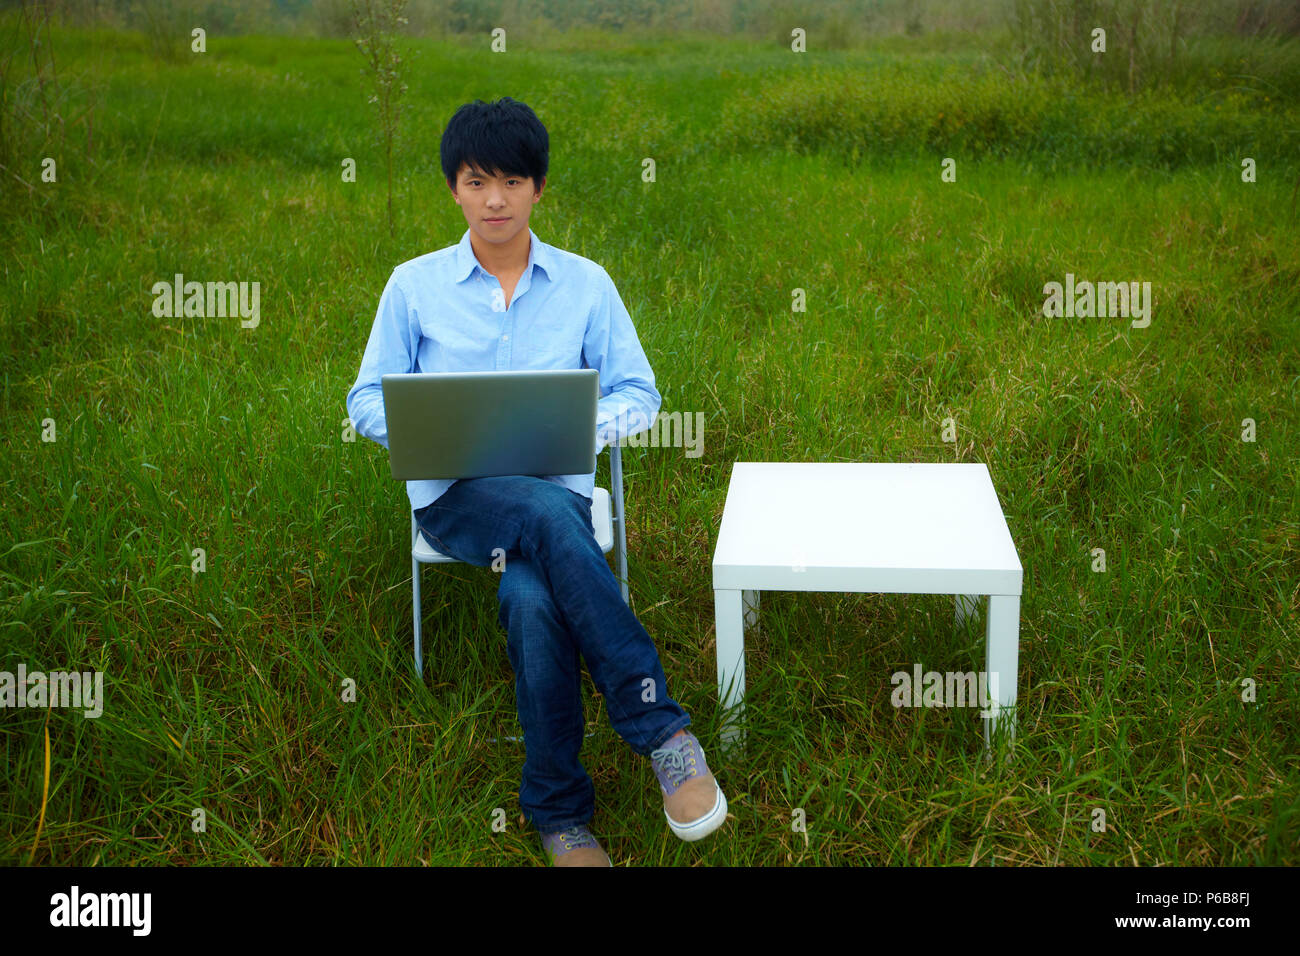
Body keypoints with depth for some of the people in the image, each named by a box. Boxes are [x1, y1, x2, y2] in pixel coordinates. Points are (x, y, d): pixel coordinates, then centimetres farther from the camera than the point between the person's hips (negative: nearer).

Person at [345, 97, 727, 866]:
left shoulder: (586, 284, 10)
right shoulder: (414, 285, 9)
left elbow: (639, 396, 7)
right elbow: (368, 398, 9)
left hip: (558, 492, 1)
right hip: (452, 496, -1)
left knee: (531, 597, -36)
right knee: (548, 513, -38)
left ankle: (559, 811, -21)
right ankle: (662, 727, -35)